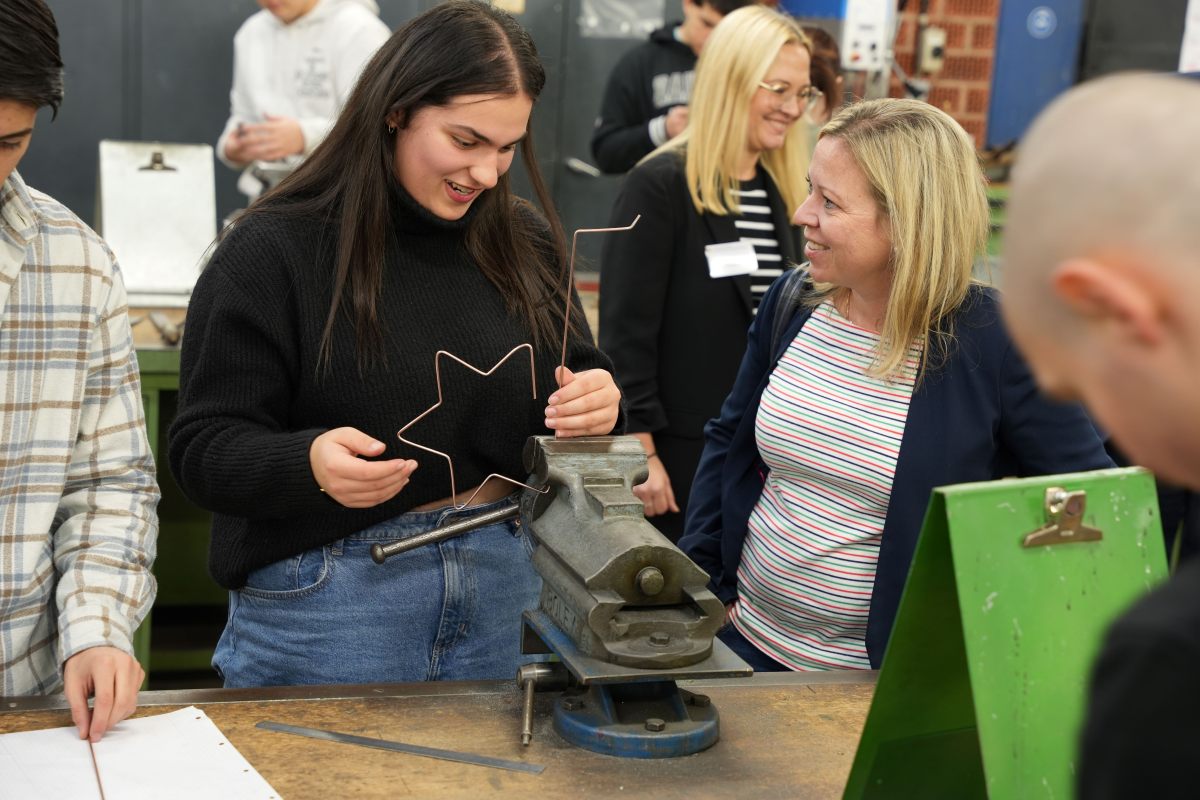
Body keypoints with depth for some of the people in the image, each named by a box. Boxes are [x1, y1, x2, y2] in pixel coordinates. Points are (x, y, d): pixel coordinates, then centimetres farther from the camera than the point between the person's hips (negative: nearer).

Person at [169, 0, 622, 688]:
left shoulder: (526, 242, 3)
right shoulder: (274, 250, -11)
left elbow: (578, 380, 12)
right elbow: (205, 451, -12)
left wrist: (594, 407, -13)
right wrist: (310, 462, -32)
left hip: (504, 584, 5)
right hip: (323, 598, -4)